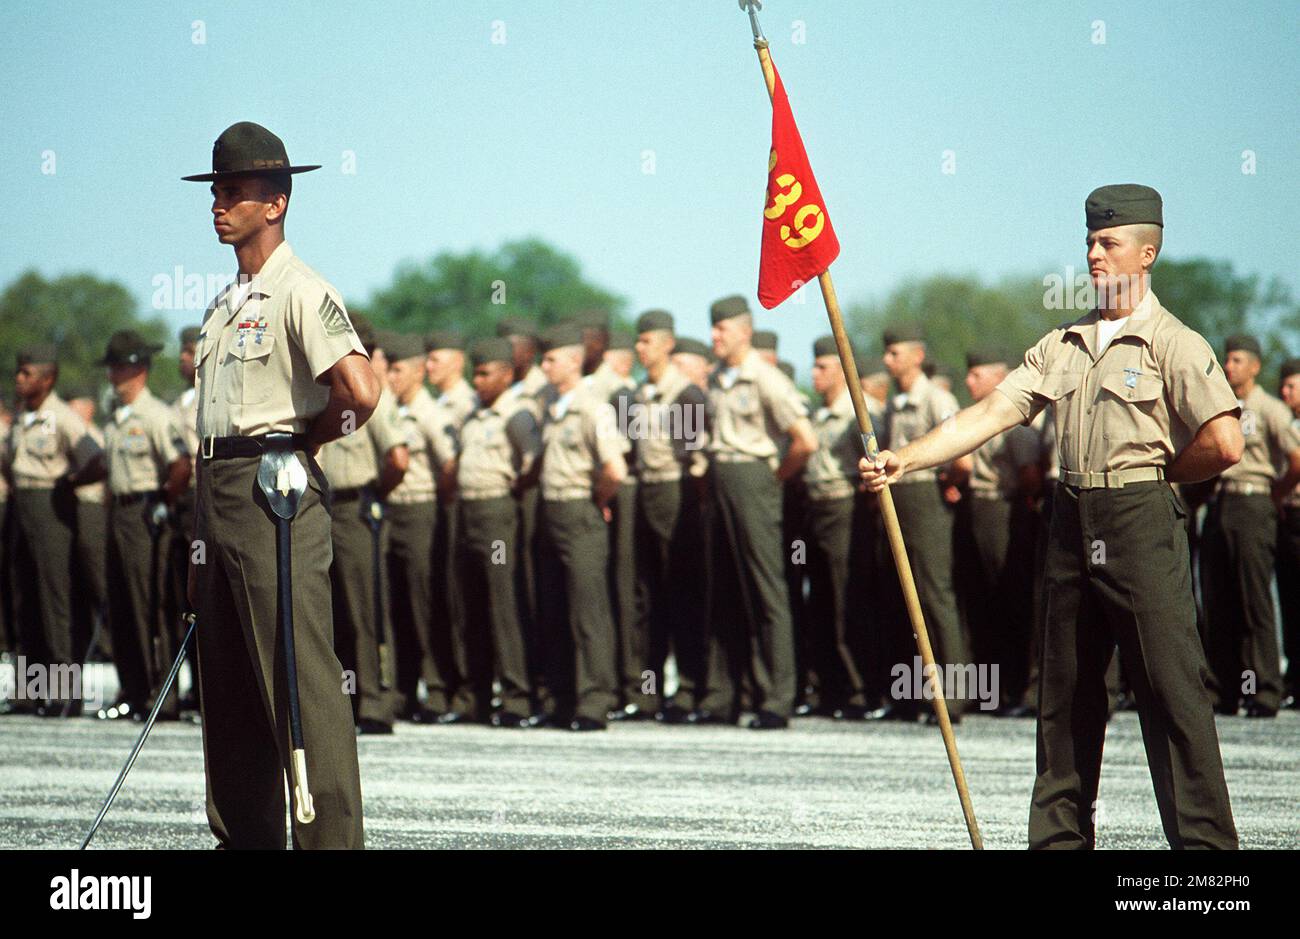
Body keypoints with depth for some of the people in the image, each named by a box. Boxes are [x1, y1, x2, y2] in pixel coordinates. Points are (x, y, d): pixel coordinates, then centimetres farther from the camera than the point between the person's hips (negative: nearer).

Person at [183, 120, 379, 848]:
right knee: (227, 682, 12)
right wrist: (206, 514, 19)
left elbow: (361, 392, -24)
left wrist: (302, 441, -7)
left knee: (301, 678, -12)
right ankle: (243, 837, 18)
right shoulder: (227, 303, 18)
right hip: (218, 488, 10)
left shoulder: (301, 292, -11)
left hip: (277, 489, -10)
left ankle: (331, 837, -13)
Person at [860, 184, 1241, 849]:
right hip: (1072, 521, 6)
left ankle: (1204, 839, -7)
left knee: (1170, 687, -8)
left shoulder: (1173, 345, -3)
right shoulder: (1060, 347, 14)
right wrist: (905, 459, -3)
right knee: (1066, 689, 9)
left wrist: (1154, 470, 0)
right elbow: (989, 416, 7)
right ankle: (1059, 833, 15)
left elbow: (1224, 444, -13)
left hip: (1140, 523, -6)